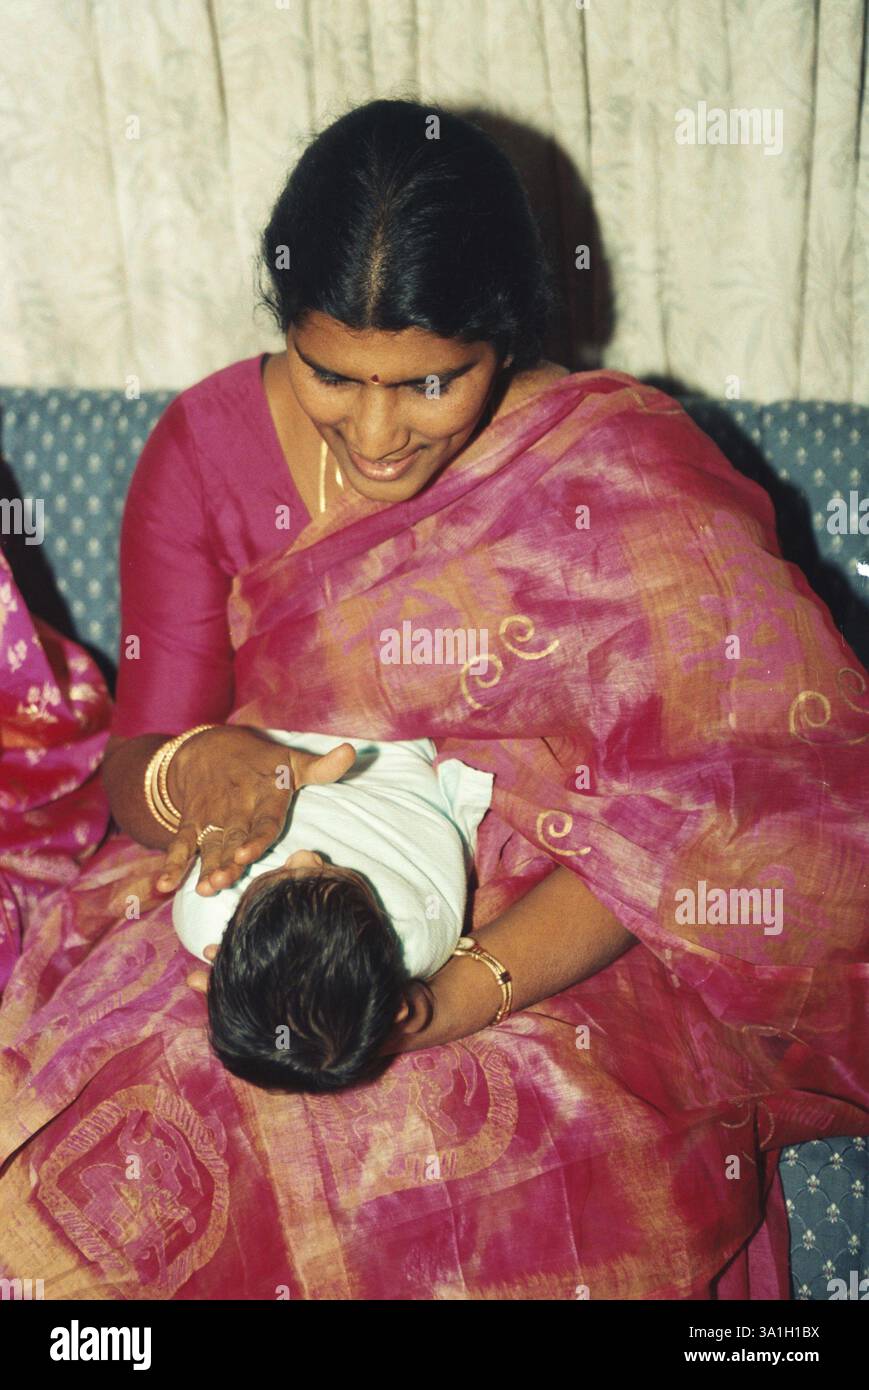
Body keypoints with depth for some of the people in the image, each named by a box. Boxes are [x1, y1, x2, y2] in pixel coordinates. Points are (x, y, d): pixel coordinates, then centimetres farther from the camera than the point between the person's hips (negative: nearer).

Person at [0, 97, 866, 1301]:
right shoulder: (211, 445, 1)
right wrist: (193, 773, -26)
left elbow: (689, 810, -14)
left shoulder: (627, 470, -8)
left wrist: (462, 993, -28)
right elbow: (134, 759, 1)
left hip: (553, 948, -2)